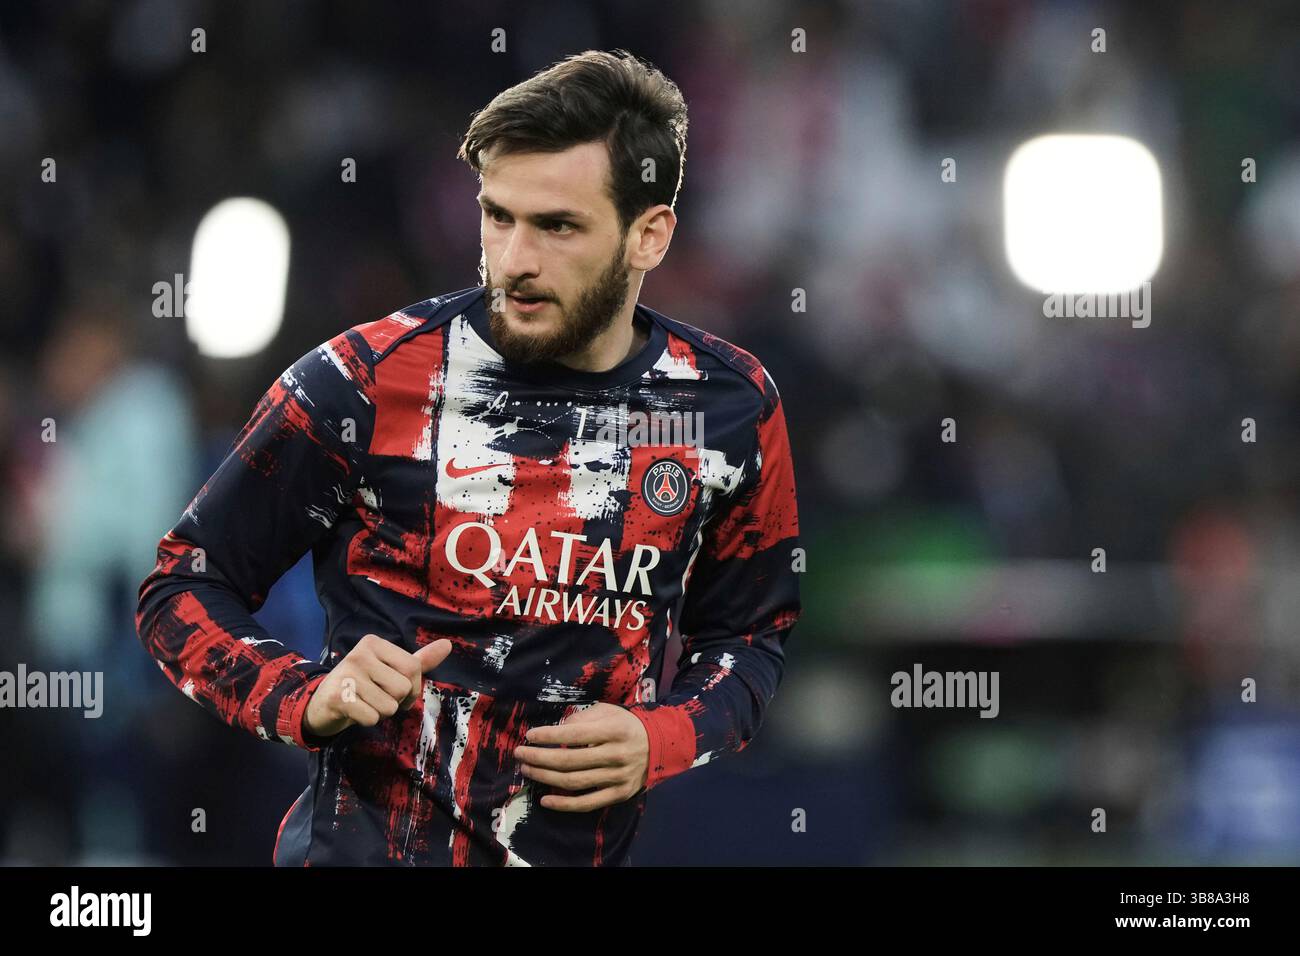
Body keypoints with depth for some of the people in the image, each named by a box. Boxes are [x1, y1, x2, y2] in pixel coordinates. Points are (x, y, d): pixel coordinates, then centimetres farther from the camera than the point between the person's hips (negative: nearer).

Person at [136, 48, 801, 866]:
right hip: (367, 845, -4)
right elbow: (184, 587, -5)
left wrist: (659, 741, -10)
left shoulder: (731, 408, -5)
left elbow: (750, 636, 9)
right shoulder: (367, 384, -14)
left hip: (591, 846, 4)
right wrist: (306, 698, -22)